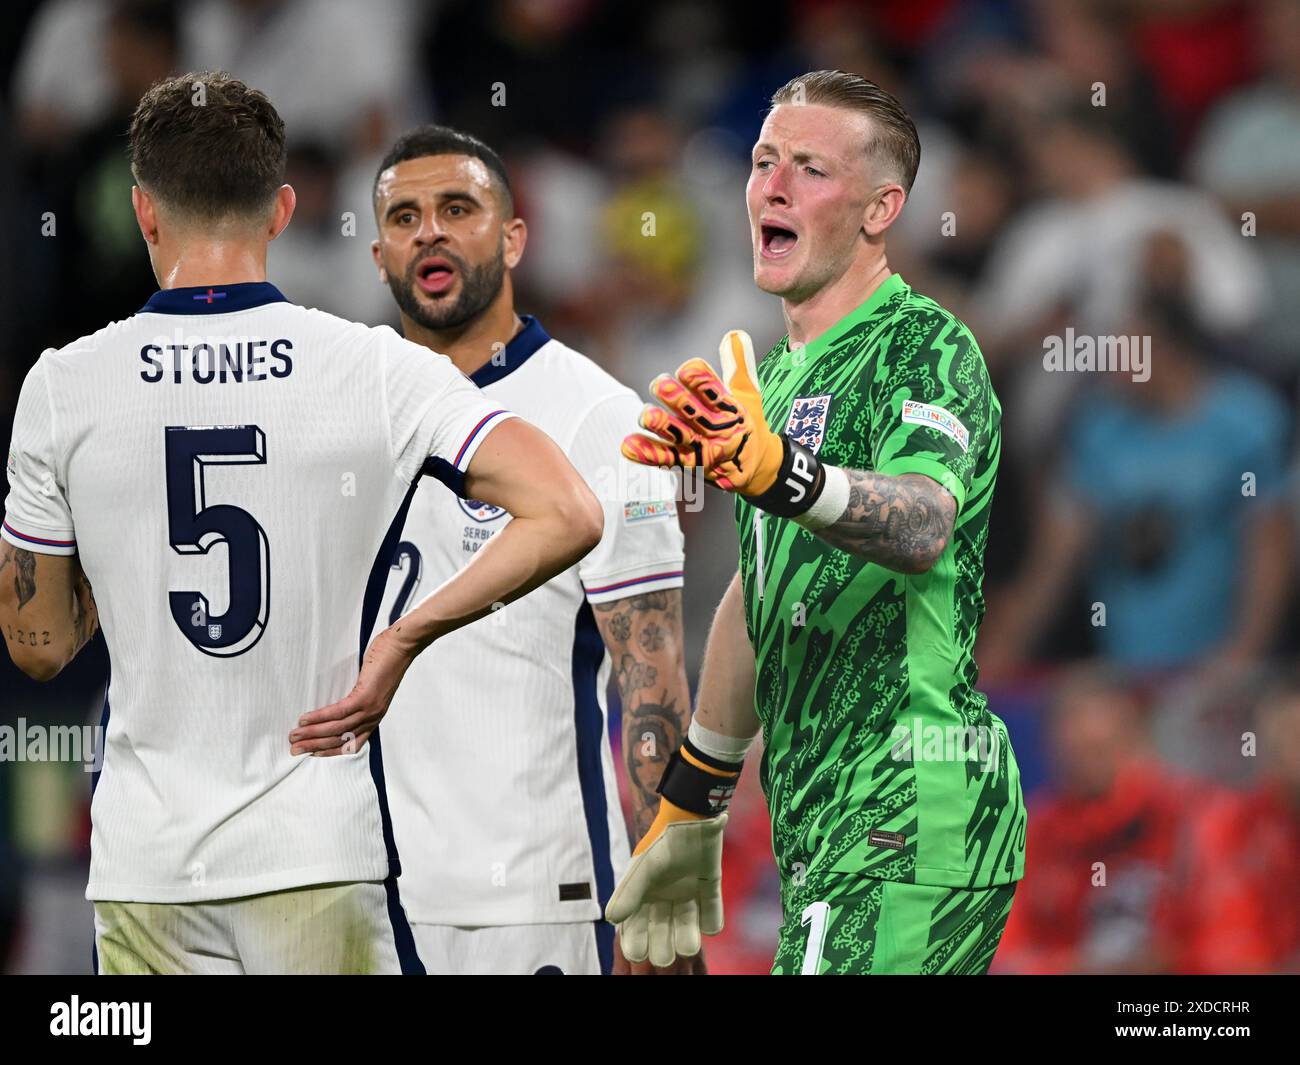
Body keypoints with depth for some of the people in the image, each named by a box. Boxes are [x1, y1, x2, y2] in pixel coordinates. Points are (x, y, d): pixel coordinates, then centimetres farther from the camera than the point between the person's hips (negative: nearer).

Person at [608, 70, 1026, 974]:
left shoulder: (929, 349, -9)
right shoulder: (781, 373, 19)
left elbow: (921, 526, -31)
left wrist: (773, 473, -49)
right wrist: (690, 807, 32)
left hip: (909, 825, -9)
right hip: (824, 831, 9)